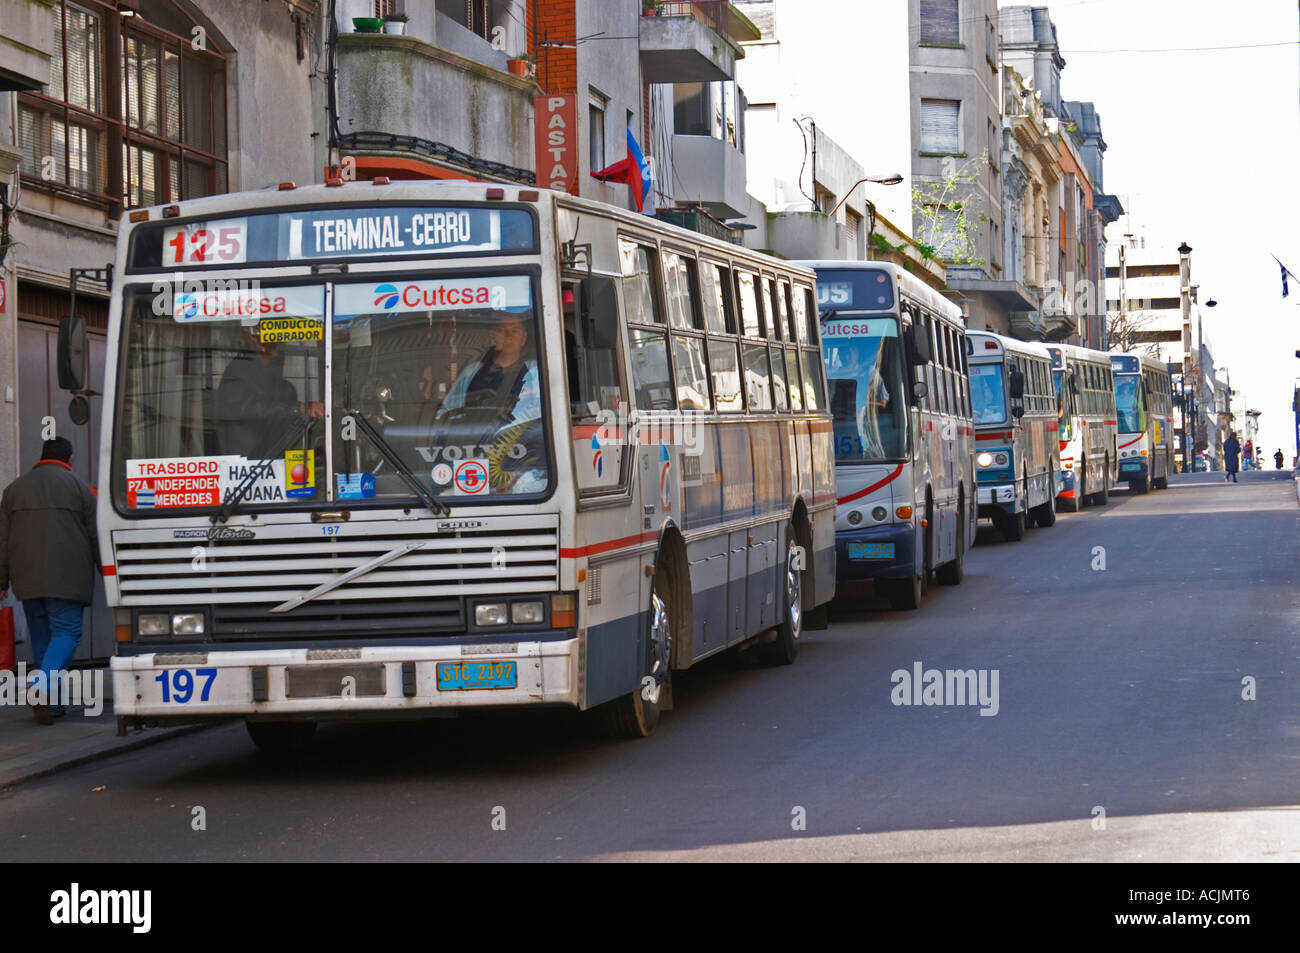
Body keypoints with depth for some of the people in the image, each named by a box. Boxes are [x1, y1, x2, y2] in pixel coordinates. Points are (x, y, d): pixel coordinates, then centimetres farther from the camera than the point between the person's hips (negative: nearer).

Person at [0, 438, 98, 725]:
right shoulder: (79, 487, 2)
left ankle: (53, 703, 12)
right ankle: (43, 688, -29)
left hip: (28, 580, 4)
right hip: (66, 579, -4)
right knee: (66, 634, -6)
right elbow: (97, 536, 1)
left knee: (42, 637, 12)